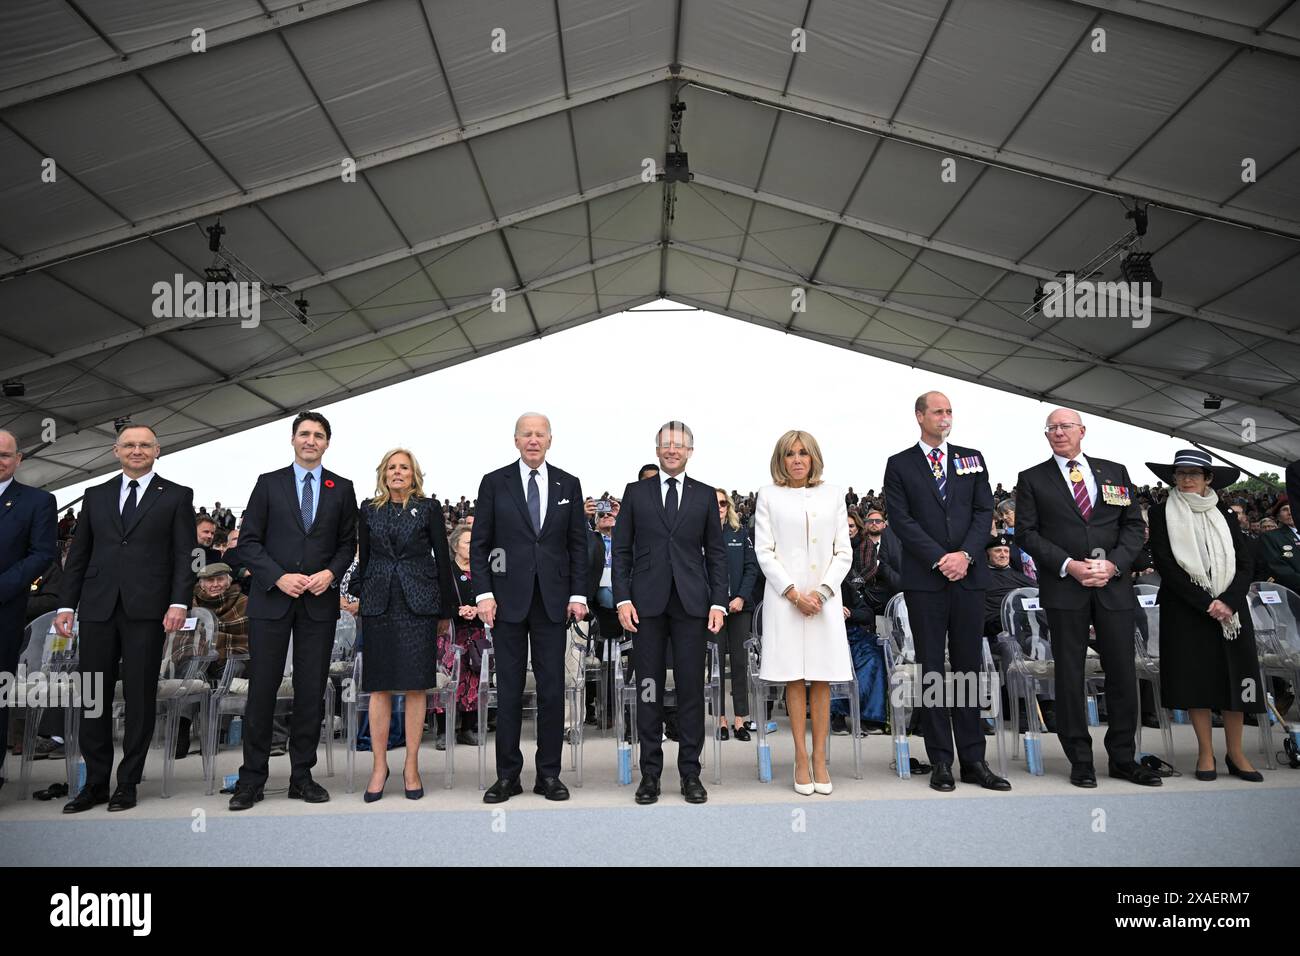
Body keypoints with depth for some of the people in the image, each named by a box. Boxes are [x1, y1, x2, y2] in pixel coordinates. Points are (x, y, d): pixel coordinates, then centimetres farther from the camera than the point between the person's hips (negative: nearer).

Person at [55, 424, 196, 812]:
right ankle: (95, 783, 18)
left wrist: (179, 603, -11)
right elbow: (78, 555, 13)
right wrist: (66, 605, 6)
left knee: (140, 697, 3)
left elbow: (184, 556, -1)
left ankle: (128, 783, 14)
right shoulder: (95, 496, 14)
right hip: (98, 609, 3)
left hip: (147, 610, -3)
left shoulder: (177, 496, 5)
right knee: (93, 697, 6)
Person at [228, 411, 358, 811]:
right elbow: (248, 541, 1)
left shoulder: (342, 489, 9)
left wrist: (330, 573, -9)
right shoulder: (268, 483, 5)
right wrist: (278, 577, -12)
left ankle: (302, 775, 16)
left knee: (312, 691, 5)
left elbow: (347, 544, 10)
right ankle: (252, 778, 13)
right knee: (261, 689, 2)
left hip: (320, 601, 1)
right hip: (271, 599, -1)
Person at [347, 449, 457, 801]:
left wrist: (446, 607, 4)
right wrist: (355, 594, 8)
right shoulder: (369, 510, 11)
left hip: (418, 602, -2)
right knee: (379, 686, 2)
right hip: (379, 603, 2)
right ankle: (379, 765, 11)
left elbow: (442, 557, 5)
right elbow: (363, 558, 15)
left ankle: (411, 766, 9)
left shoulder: (429, 508, 4)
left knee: (416, 685, 0)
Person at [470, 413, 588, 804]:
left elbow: (578, 544, 8)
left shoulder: (569, 485, 7)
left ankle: (549, 774, 15)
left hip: (553, 600, 1)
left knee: (552, 688, 5)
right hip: (508, 598, -1)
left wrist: (578, 594, 0)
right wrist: (484, 593, -7)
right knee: (509, 690, 5)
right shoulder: (494, 482, 3)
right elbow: (479, 543, 2)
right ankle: (507, 774, 15)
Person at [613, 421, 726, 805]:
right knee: (649, 689, 4)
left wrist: (718, 601, 0)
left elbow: (716, 553, 8)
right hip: (647, 602, 0)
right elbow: (621, 550, 6)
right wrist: (622, 598, -4)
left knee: (691, 688, 3)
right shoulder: (636, 493, 8)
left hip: (691, 602, 0)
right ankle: (650, 772, 14)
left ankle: (690, 771, 14)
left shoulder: (705, 495, 9)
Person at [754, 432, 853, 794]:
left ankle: (820, 759, 9)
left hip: (825, 597, 2)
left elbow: (844, 552, 7)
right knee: (794, 679, 1)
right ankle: (801, 758, 8)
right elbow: (764, 550, -1)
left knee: (822, 680, 3)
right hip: (785, 597, -1)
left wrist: (822, 591, -7)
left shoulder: (833, 495, 10)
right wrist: (794, 593, -10)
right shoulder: (769, 496, 5)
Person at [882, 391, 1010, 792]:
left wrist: (965, 554, -9)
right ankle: (940, 761, 9)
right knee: (932, 670, 2)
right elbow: (900, 519, -4)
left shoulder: (972, 459, 13)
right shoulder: (900, 465, 5)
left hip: (968, 575, 3)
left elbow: (985, 511, 6)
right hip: (924, 579, -2)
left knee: (968, 668, 5)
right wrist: (939, 558, -12)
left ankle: (973, 759, 12)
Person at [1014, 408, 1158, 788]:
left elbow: (1134, 525, 9)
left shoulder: (1115, 472, 13)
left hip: (1114, 585, 2)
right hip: (1064, 587, -2)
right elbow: (1026, 532, -1)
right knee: (1070, 675, 2)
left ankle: (1122, 758, 19)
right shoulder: (1032, 479, 5)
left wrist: (1114, 564, -7)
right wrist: (1068, 565, -12)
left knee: (1123, 671, 6)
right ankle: (1080, 760, 12)